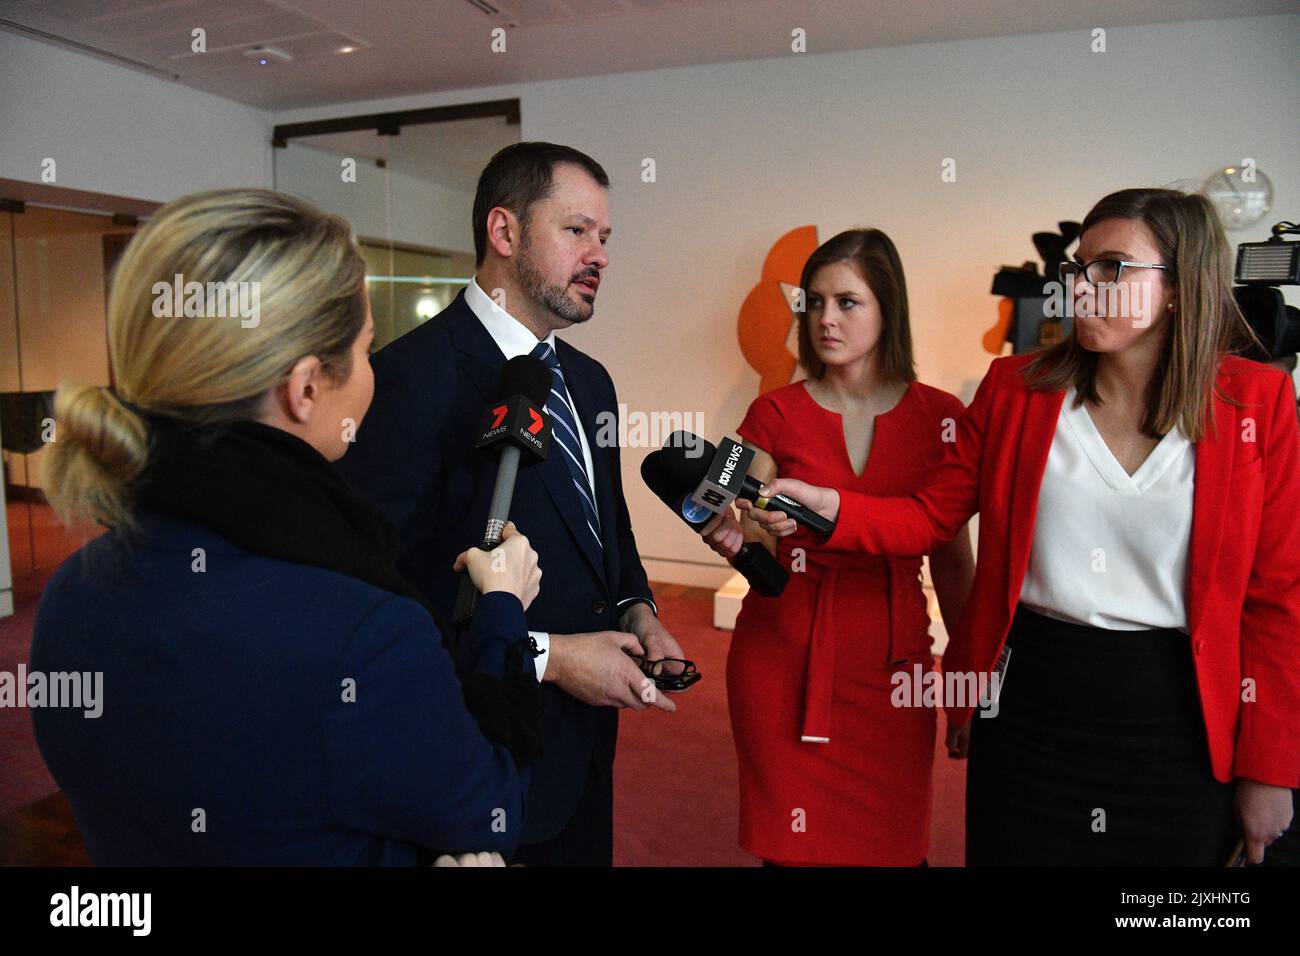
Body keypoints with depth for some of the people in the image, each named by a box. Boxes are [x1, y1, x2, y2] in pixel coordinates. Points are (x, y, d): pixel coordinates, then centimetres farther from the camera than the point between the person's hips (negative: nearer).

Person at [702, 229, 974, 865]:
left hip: (892, 663, 1)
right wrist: (732, 536, -25)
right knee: (793, 842, 9)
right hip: (784, 658, 0)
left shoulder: (939, 417, 0)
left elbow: (951, 555, 4)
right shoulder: (775, 414, 0)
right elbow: (755, 537, -2)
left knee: (890, 844, 8)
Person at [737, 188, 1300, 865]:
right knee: (1010, 846, 16)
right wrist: (830, 507, -18)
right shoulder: (1016, 387, -1)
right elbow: (931, 517, 1)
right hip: (1027, 698, 1)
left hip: (1181, 718, 0)